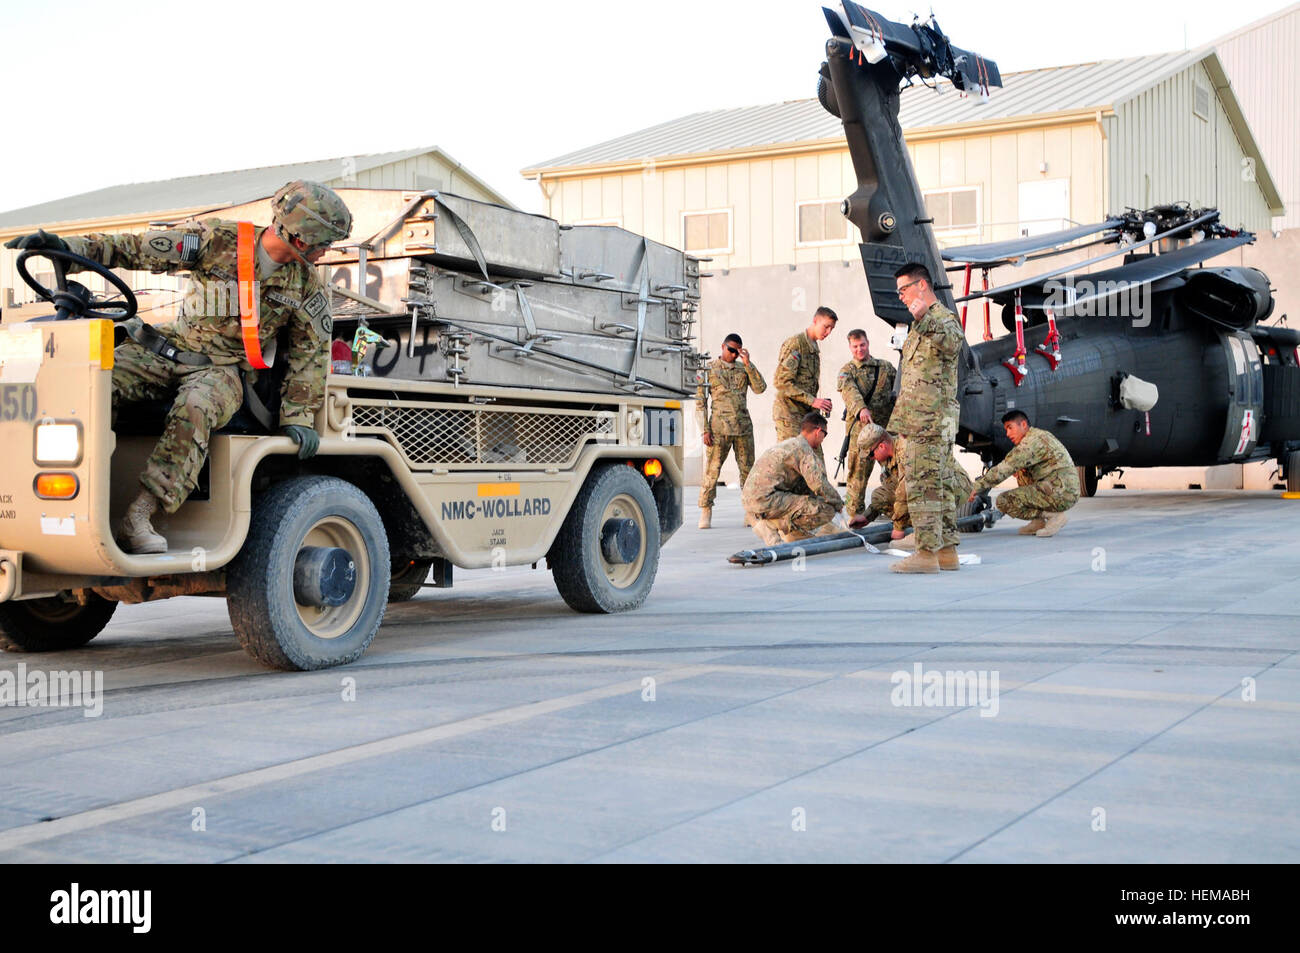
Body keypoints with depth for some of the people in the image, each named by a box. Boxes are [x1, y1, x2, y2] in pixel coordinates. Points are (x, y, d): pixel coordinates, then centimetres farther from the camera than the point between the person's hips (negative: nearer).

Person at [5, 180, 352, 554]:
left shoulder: (306, 286, 4)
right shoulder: (218, 239, -5)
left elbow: (312, 353, 11)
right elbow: (137, 249, -5)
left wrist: (298, 418, 3)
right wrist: (68, 248, -16)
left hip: (224, 369, 0)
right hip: (169, 350, 1)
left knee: (195, 408, -36)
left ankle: (138, 517, -36)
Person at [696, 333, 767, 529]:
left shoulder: (743, 369, 15)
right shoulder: (708, 370, 5)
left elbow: (760, 388, 0)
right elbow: (700, 402, 3)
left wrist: (748, 363, -4)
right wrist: (704, 430, -5)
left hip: (743, 426, 3)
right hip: (719, 427, -3)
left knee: (747, 469, 4)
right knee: (711, 470, -7)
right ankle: (706, 513, -2)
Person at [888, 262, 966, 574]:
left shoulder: (943, 318, -9)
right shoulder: (923, 323, 24)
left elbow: (951, 342, -34)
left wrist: (923, 318, -48)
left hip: (929, 420, -10)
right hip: (919, 420, 10)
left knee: (922, 485, -11)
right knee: (936, 485, 11)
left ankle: (927, 552, -10)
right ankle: (947, 550, 15)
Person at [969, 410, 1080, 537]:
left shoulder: (1031, 441, -10)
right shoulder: (1040, 435, 20)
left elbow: (1004, 469, -14)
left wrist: (978, 486, -10)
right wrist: (1020, 470, 9)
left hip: (1060, 493, -10)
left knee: (1004, 501, -10)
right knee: (1022, 472, 25)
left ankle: (1054, 516, -7)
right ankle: (1038, 522, 14)